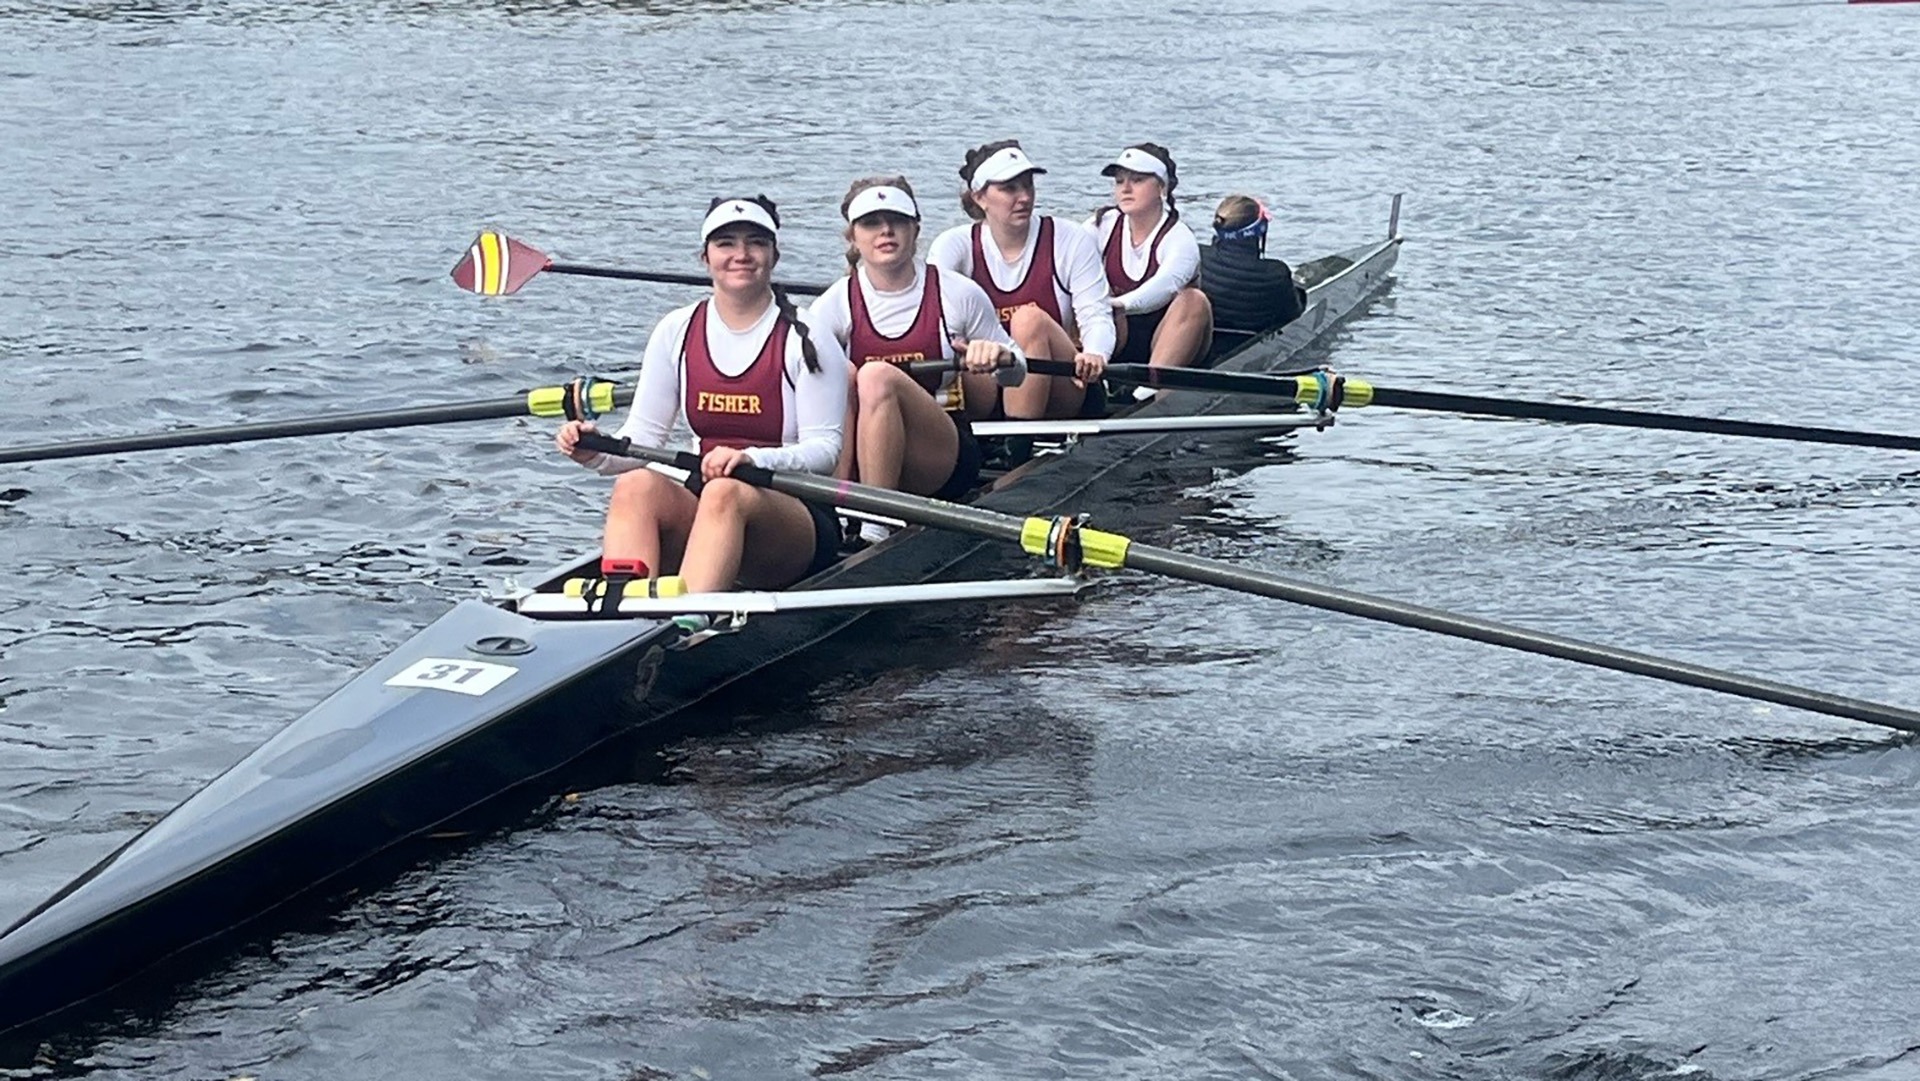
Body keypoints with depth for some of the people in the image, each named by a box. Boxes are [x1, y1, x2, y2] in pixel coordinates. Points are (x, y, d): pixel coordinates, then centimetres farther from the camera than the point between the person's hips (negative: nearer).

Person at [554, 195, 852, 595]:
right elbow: (644, 436, 8)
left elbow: (825, 448, -9)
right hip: (699, 512, 4)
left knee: (725, 493, -36)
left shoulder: (806, 341, -3)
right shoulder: (678, 331, 10)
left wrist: (753, 458, -27)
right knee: (637, 485, -28)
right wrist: (596, 452, -15)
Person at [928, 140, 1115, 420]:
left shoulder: (1073, 240, 1)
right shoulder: (955, 244, 1)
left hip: (1059, 398, 0)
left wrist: (1094, 354, -32)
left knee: (1030, 318, -29)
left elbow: (1096, 315, -7)